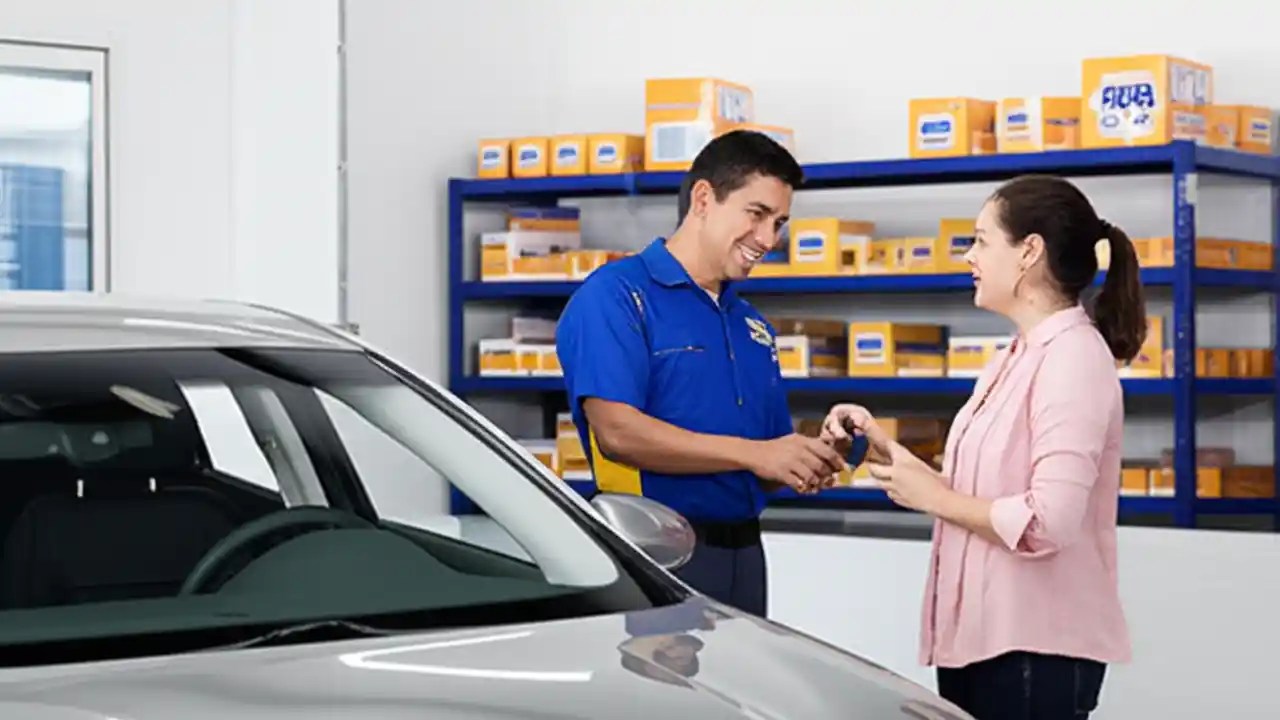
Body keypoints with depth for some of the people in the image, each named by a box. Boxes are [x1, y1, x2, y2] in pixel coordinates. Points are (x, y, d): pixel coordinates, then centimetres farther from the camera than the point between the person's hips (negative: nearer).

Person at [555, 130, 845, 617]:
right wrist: (753, 453, -21)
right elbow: (617, 431, -20)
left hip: (743, 557, 8)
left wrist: (806, 464, -2)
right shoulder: (616, 295, -6)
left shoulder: (753, 326, 18)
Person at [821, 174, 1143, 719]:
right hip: (979, 636, 9)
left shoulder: (1072, 357, -16)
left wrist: (933, 497, -14)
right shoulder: (1016, 358, 16)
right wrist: (885, 448, 6)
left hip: (1036, 647, -9)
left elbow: (1049, 522, -25)